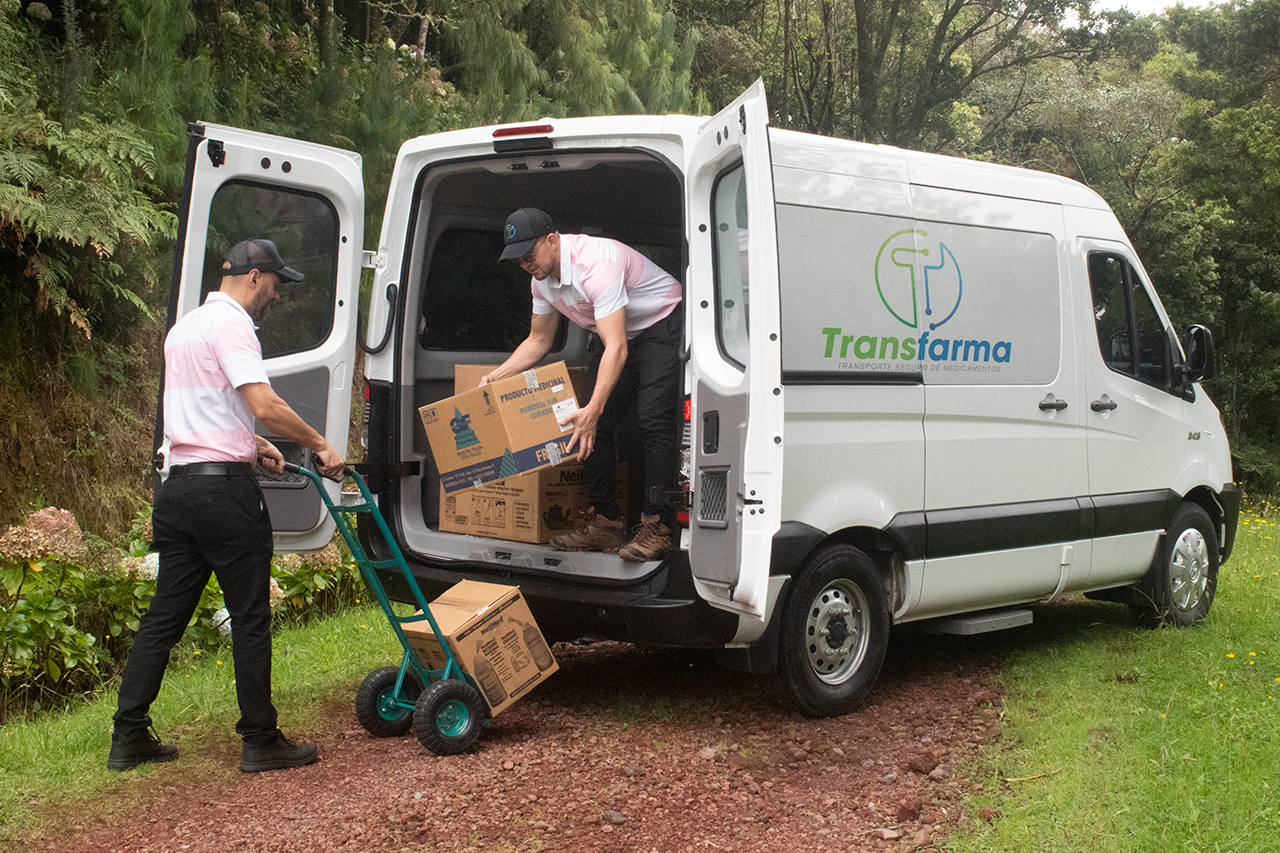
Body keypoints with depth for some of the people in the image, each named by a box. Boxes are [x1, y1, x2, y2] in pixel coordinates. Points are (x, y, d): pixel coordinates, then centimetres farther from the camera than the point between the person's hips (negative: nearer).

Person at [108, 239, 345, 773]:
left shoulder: (184, 327, 20)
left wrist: (251, 444, 24)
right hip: (225, 488, -9)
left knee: (165, 614, 12)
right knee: (250, 618, 0)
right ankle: (260, 742, 7)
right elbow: (265, 405, -23)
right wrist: (320, 445, -14)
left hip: (177, 487, 9)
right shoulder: (231, 324, -11)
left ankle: (129, 738, 15)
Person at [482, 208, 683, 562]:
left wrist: (593, 409, -50)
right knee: (593, 425, -2)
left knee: (653, 419, -22)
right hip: (618, 334, 9)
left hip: (662, 325, -9)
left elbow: (617, 348, -41)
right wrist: (496, 375, -2)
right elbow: (539, 340, 10)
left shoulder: (595, 264, -34)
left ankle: (656, 526, -21)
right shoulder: (542, 279, -6)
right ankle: (604, 521, 3)